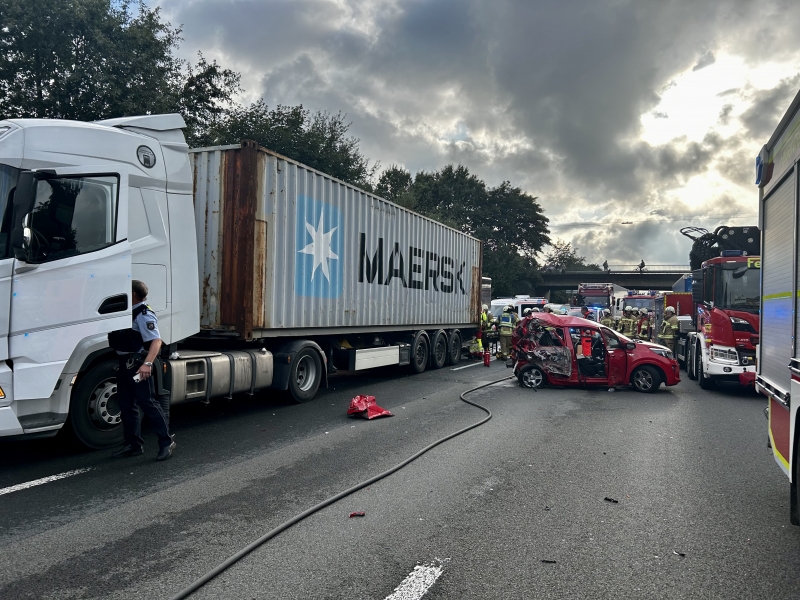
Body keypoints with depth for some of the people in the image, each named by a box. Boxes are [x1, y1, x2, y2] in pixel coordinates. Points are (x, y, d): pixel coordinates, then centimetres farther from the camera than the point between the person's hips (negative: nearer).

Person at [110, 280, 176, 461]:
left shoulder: (144, 315, -16)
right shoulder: (128, 312, 13)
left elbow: (156, 341, -28)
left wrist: (147, 363, -37)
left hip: (138, 364, -10)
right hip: (124, 363, 10)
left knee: (148, 403, -7)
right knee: (126, 405, 13)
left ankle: (166, 442, 1)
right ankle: (133, 444, 22)